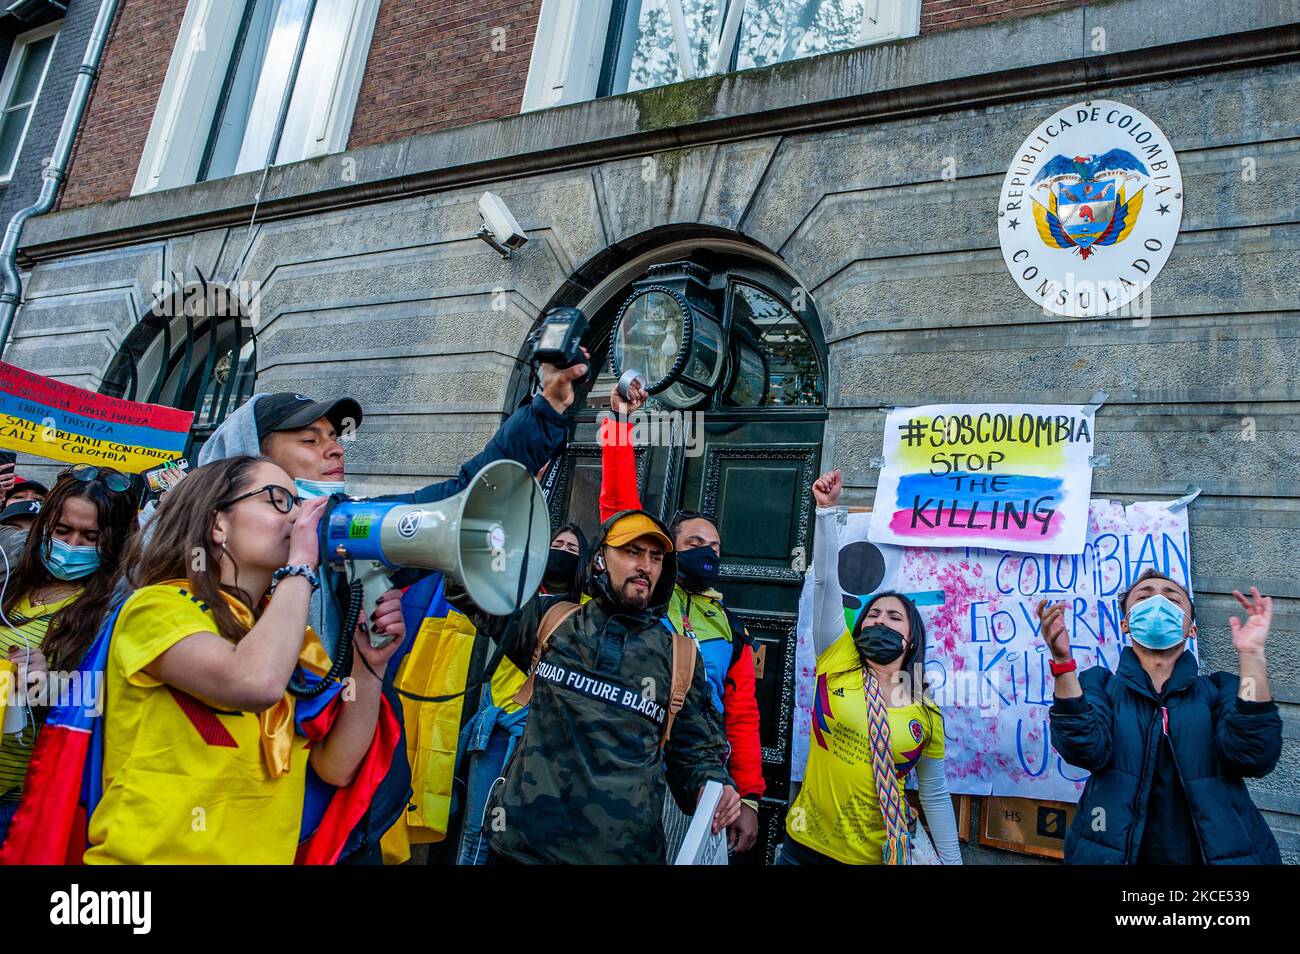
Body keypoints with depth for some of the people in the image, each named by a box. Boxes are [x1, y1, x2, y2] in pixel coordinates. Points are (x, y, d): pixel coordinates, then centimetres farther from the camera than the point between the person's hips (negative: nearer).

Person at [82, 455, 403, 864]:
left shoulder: (290, 634, 10)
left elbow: (337, 767, 2)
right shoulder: (158, 605, -6)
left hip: (264, 855, 4)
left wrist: (369, 663, -8)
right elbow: (256, 684, -26)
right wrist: (301, 566, -16)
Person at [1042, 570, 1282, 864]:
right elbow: (1086, 749, -22)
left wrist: (1251, 655, -19)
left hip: (1217, 853, 1)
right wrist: (1063, 661, -33)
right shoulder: (1100, 684, -2)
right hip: (1115, 853, -1)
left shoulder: (1220, 689, 2)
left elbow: (1253, 757, -17)